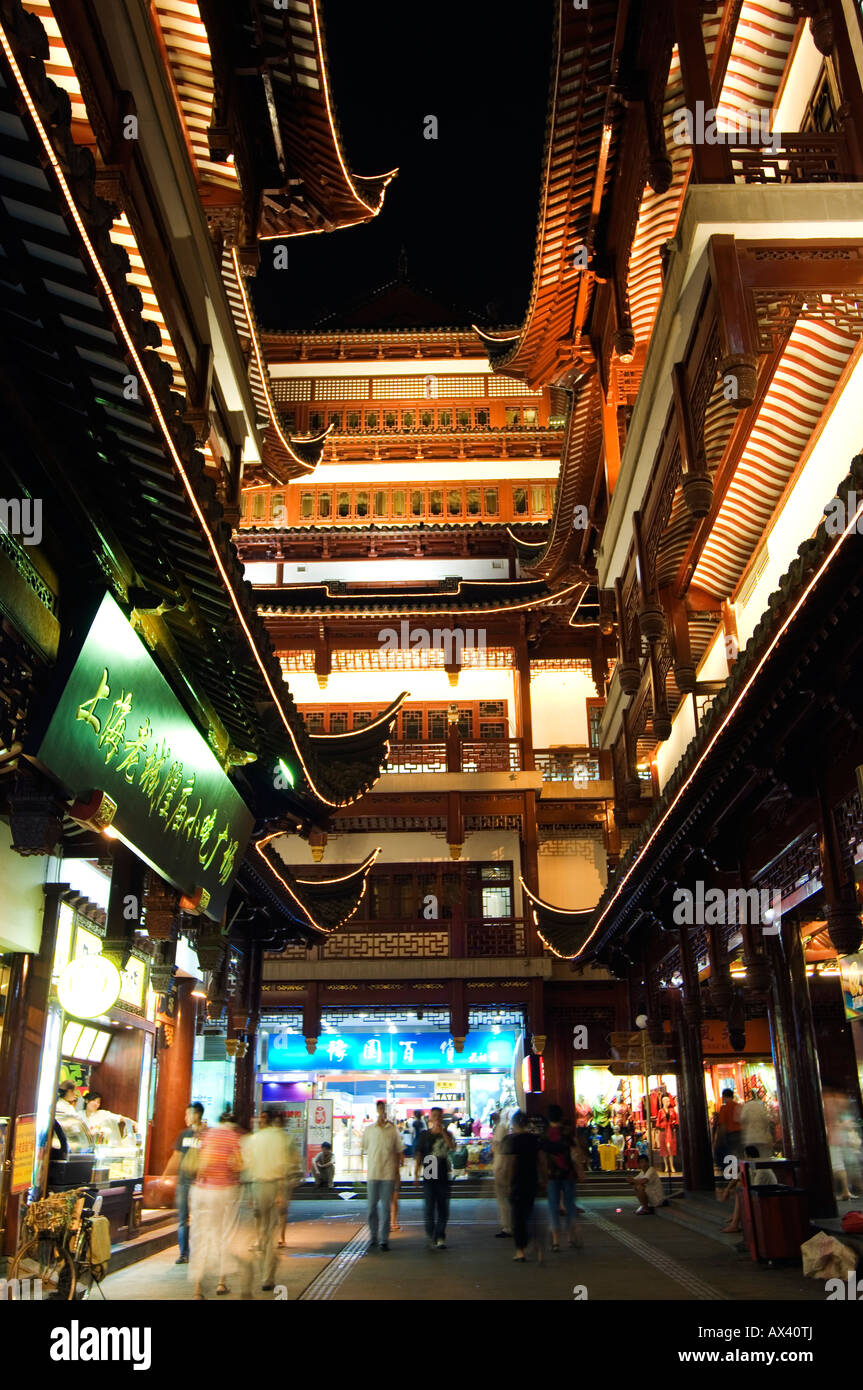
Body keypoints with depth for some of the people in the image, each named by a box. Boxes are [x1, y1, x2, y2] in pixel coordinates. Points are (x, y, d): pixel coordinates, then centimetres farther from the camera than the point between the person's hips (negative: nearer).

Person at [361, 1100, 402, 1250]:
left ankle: (384, 1240, 6)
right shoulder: (368, 1129, 5)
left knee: (386, 1207, 0)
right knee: (372, 1207, 4)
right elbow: (364, 1149, 13)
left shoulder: (393, 1129, 4)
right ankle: (373, 1238, 17)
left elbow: (398, 1152, 10)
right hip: (372, 1173, 1)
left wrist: (396, 1168, 5)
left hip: (388, 1174, -1)